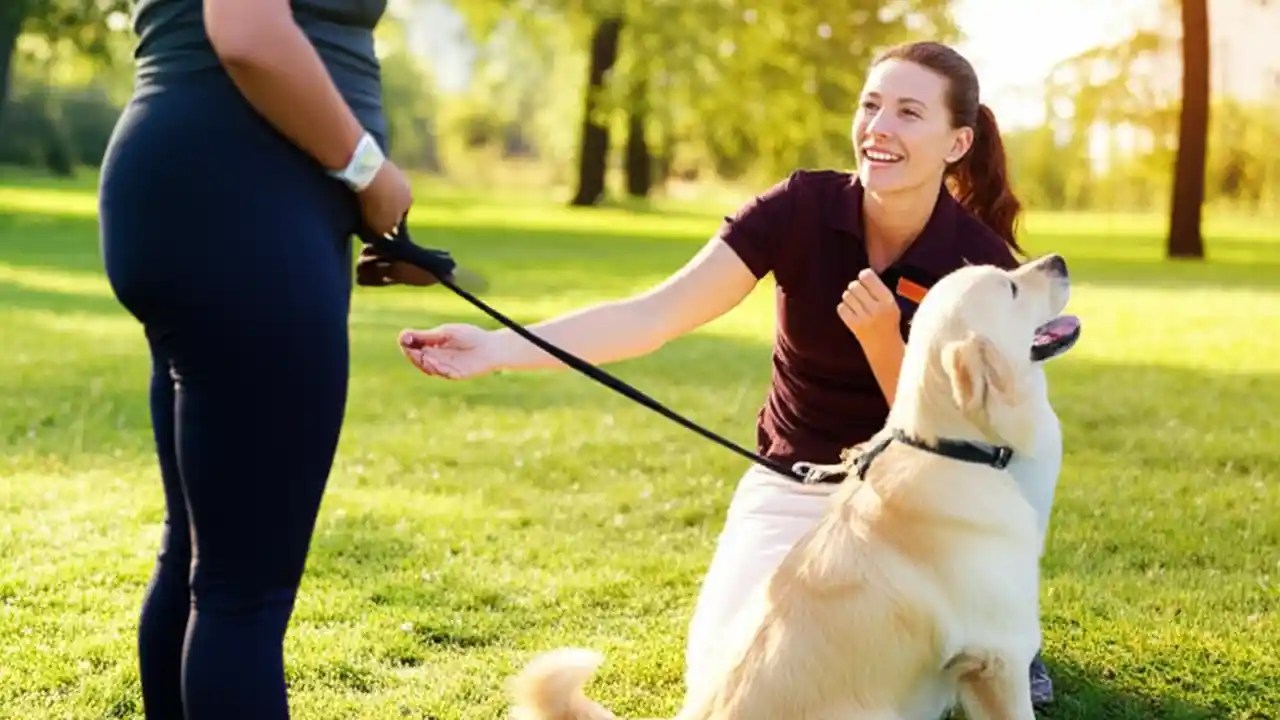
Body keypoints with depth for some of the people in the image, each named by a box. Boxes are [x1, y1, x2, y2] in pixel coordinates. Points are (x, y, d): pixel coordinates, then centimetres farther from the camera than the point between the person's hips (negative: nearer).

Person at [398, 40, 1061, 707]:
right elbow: (653, 315, -25)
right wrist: (497, 348, -36)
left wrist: (882, 340, -34)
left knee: (1025, 426, -29)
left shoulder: (981, 260, -17)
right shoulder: (802, 208, -17)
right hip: (797, 486, 0)